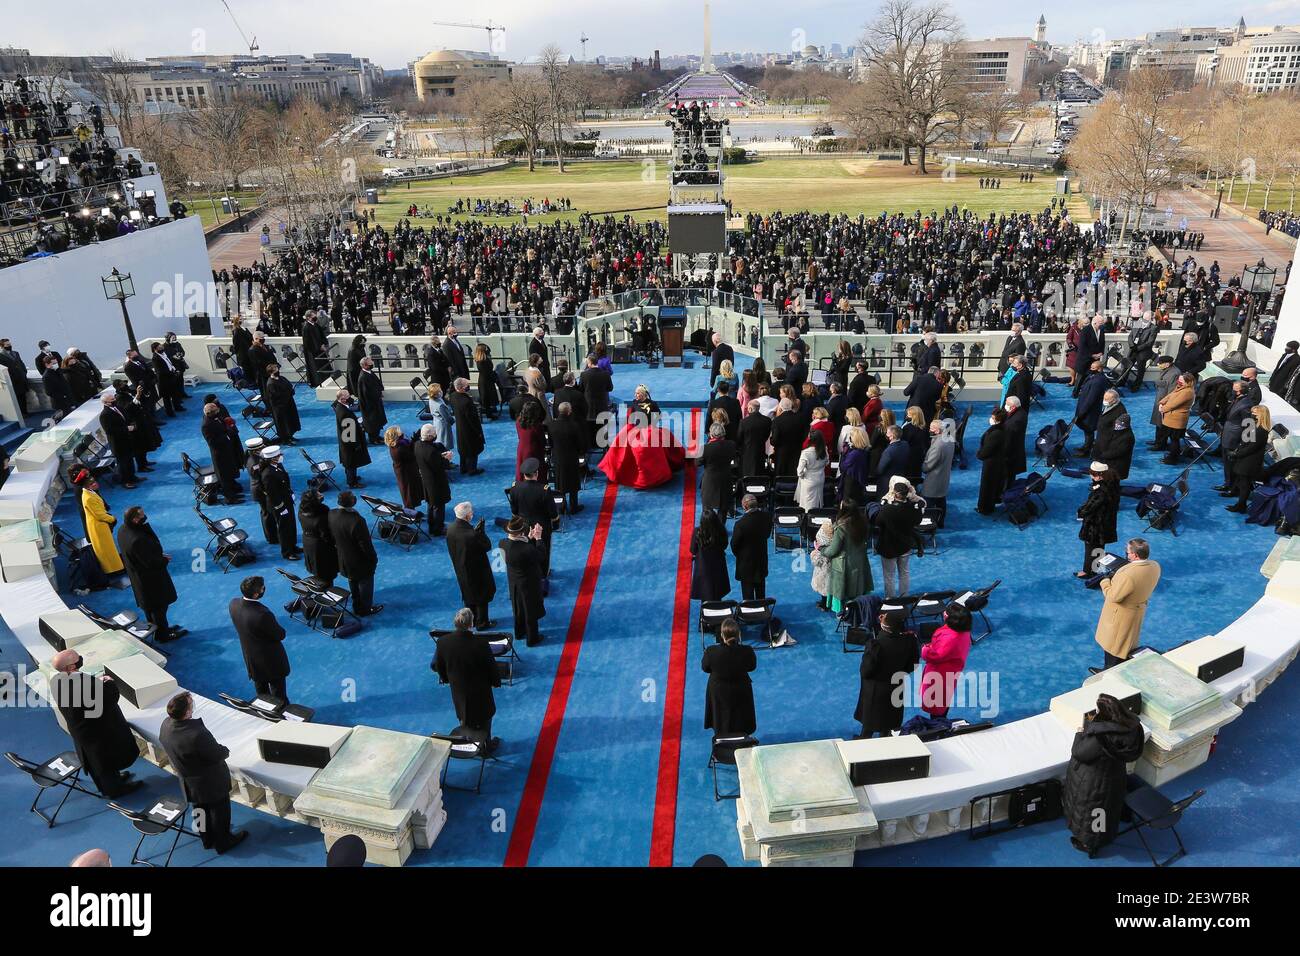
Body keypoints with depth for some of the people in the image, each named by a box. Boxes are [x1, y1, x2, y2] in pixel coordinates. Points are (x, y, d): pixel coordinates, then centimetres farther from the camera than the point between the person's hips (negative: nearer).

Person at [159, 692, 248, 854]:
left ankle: (207, 839, 48)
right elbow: (217, 754, -27)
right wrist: (225, 751, -4)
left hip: (189, 783, 7)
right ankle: (223, 842, 37)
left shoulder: (166, 725, -19)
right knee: (219, 810, 18)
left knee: (200, 810, 27)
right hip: (211, 782, -7)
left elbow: (170, 750, 0)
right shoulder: (197, 734, -42)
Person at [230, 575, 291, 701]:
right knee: (278, 693, 16)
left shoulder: (234, 603, -18)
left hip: (250, 657, 7)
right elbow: (281, 635, -23)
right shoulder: (263, 614, -39)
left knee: (261, 690, 28)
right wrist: (276, 627, -1)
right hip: (271, 659, -7)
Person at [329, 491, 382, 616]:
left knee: (353, 582, 27)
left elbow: (331, 536, 2)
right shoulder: (356, 521, -35)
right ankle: (365, 609, 33)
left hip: (344, 560, 7)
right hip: (360, 561, -7)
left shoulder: (332, 515, -15)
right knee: (365, 583, 17)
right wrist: (373, 558, -9)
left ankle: (356, 606, 44)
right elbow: (365, 544, -25)